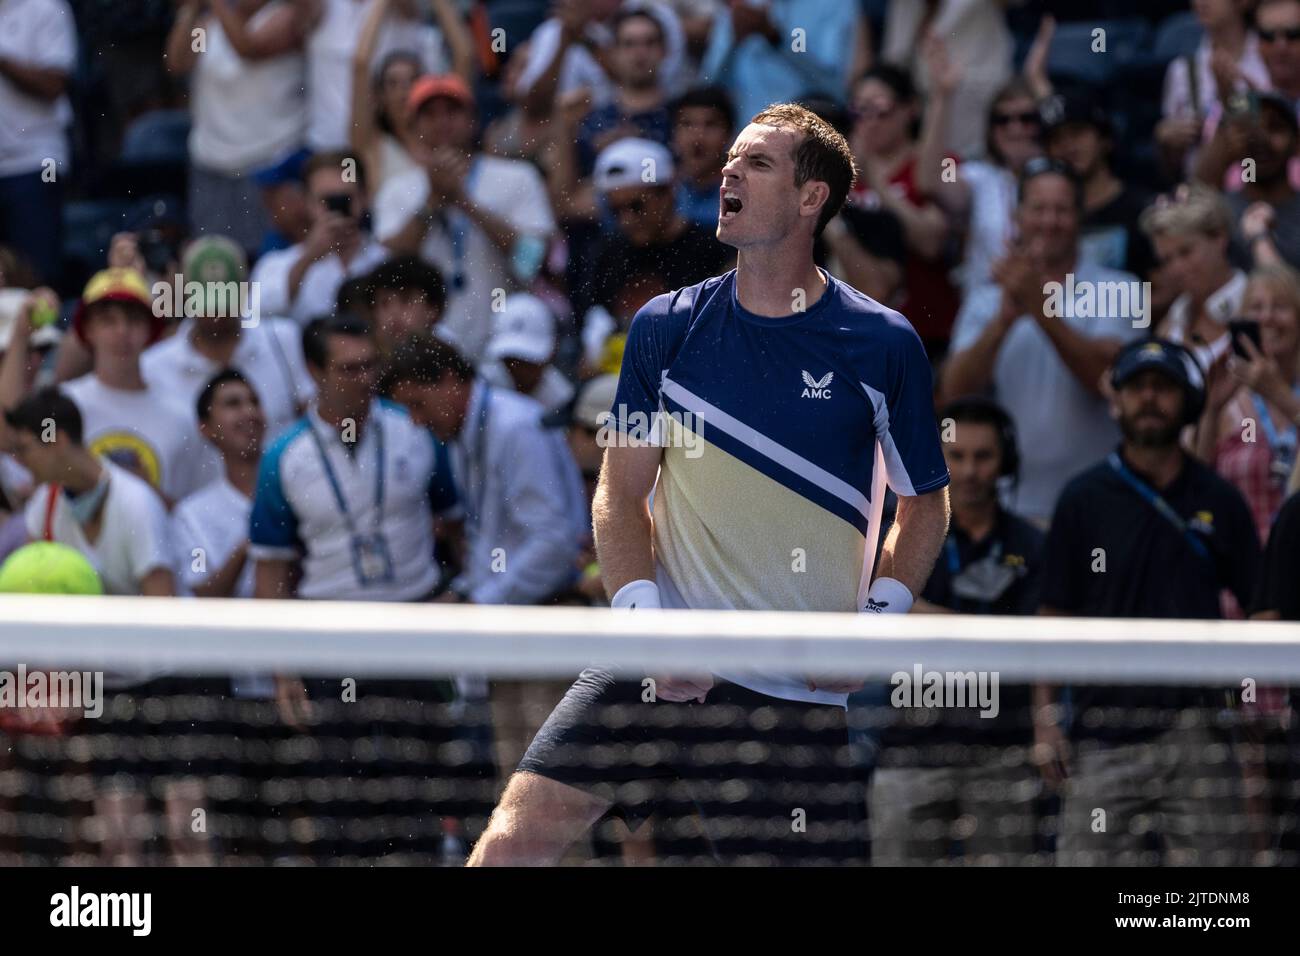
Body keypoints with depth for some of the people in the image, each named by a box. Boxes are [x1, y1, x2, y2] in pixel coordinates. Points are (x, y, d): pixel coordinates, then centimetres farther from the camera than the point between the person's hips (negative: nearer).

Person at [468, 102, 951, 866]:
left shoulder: (884, 345, 0)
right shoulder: (665, 328, 5)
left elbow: (925, 502, 11)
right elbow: (621, 494, 8)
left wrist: (877, 625, -5)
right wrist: (646, 622, -8)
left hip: (799, 690, -1)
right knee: (514, 840, -13)